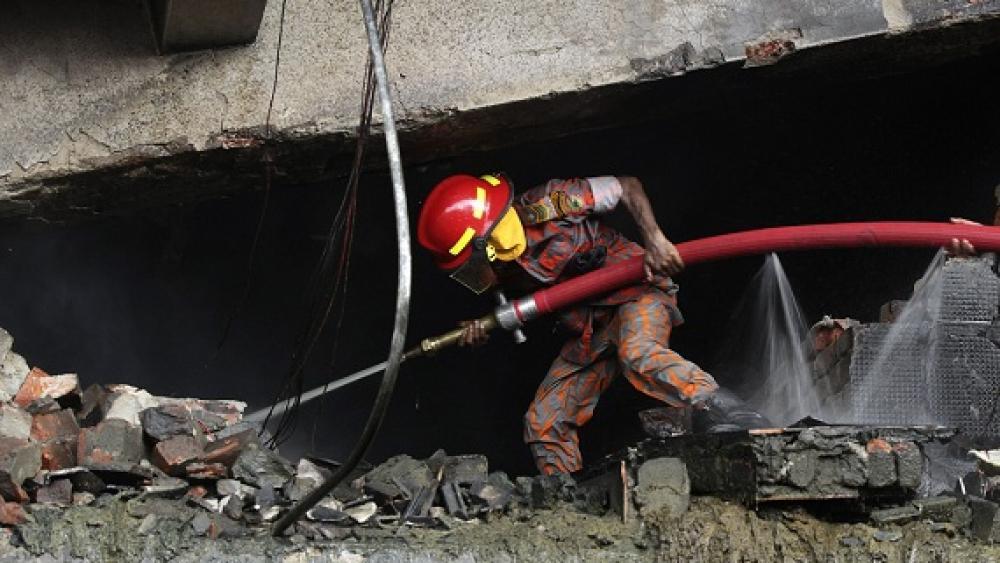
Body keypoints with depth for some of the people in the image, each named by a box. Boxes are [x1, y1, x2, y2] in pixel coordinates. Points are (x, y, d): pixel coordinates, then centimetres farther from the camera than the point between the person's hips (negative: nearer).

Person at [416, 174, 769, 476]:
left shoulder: (548, 204, -22)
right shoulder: (499, 266, -4)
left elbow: (627, 186, -10)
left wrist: (653, 237, -23)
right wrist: (482, 327, -7)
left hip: (636, 290, -7)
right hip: (590, 330, 7)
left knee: (638, 355, -39)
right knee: (543, 423, 2)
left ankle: (723, 413, -47)